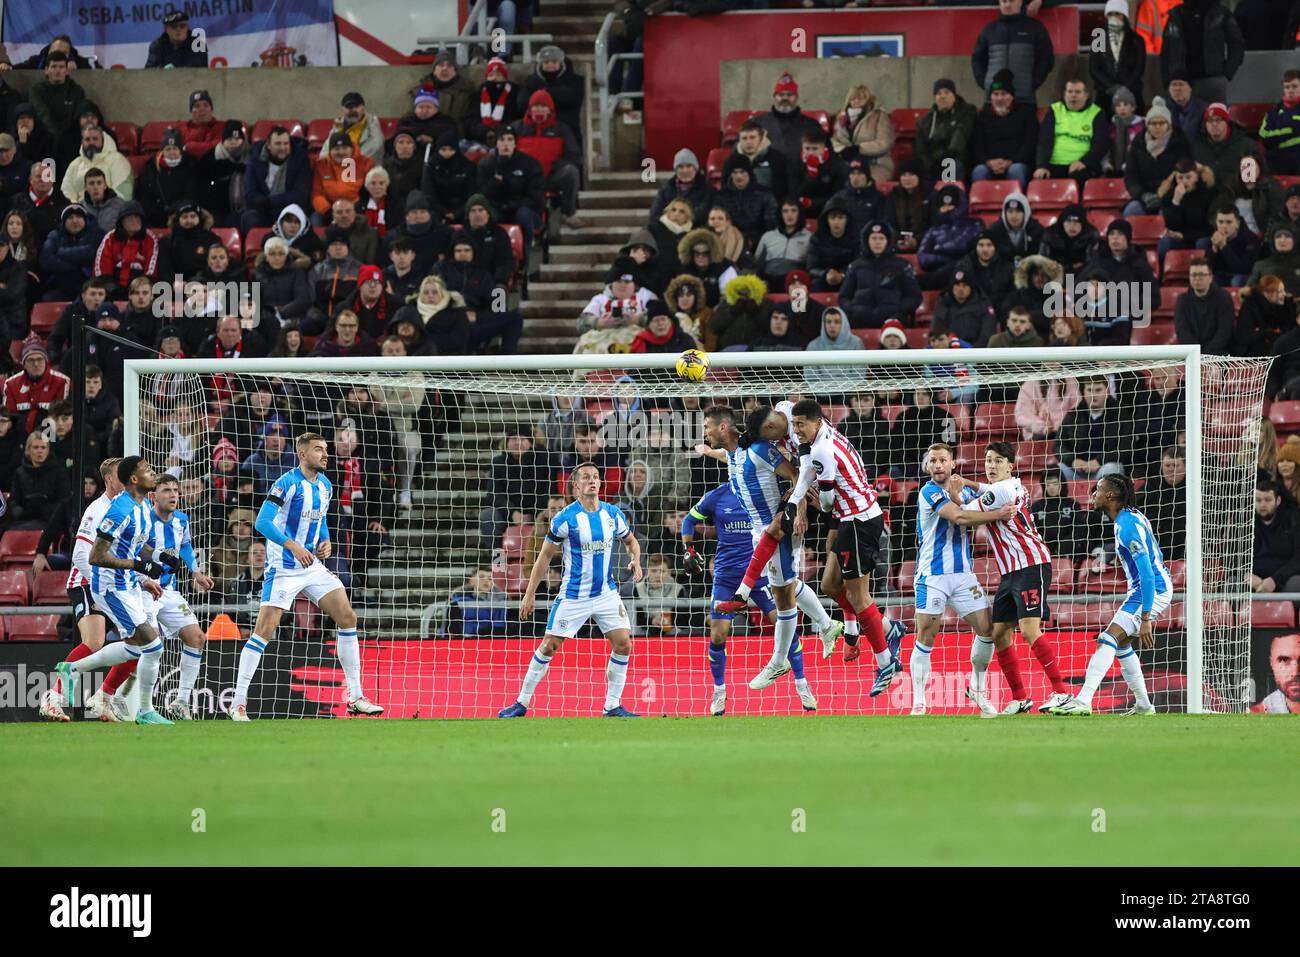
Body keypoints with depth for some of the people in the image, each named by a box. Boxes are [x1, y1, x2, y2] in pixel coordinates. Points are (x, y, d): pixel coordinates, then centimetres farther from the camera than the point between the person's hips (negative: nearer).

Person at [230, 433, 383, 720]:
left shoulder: (325, 485, 9)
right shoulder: (287, 483, -16)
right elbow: (262, 522, -23)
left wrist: (325, 542, 3)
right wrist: (294, 547, -31)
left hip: (313, 566, 7)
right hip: (283, 567, -7)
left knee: (347, 618, 1)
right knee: (265, 629, -12)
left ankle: (355, 697, 6)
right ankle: (239, 703, -7)